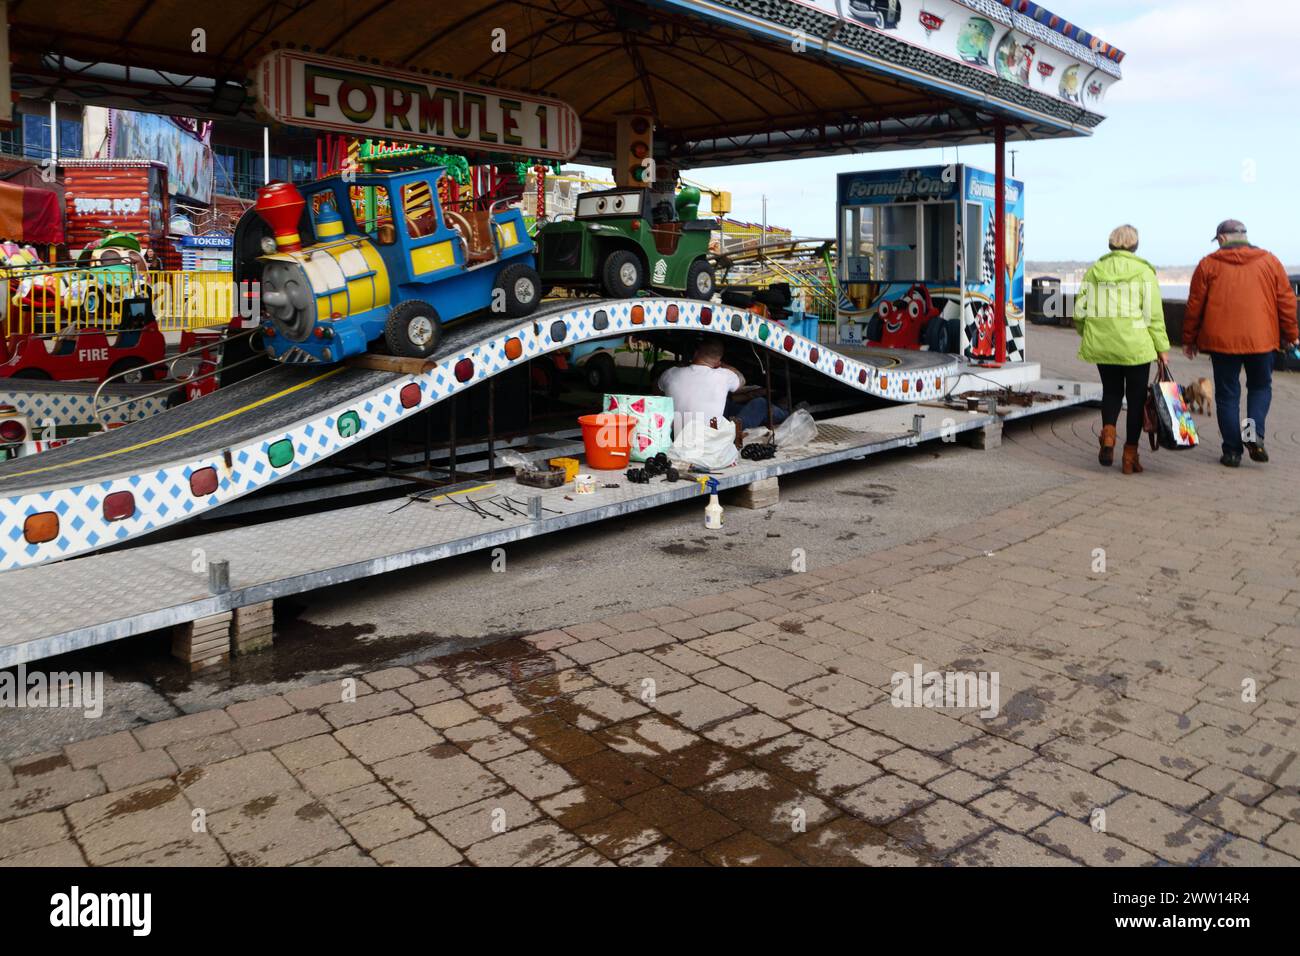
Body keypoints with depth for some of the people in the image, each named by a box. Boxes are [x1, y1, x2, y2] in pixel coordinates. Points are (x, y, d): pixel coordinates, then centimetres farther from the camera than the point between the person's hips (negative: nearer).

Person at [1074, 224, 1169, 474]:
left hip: (1101, 345, 3)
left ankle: (1108, 434, -5)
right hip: (1135, 345, -3)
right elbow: (1153, 315, -6)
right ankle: (1130, 454, 11)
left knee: (1111, 390, 20)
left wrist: (1089, 334, 22)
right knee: (1136, 397, 9)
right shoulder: (1143, 272, -3)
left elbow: (1080, 312, 5)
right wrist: (1162, 347, 1)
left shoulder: (1094, 271, 4)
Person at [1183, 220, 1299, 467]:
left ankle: (1232, 451, 7)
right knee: (1261, 387, 19)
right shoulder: (1270, 261, 7)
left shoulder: (1208, 264, 1)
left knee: (1227, 395, 7)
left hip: (1222, 340, -1)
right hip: (1261, 339, 1)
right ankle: (1255, 430, -4)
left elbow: (1194, 305, 2)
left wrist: (1189, 339, 11)